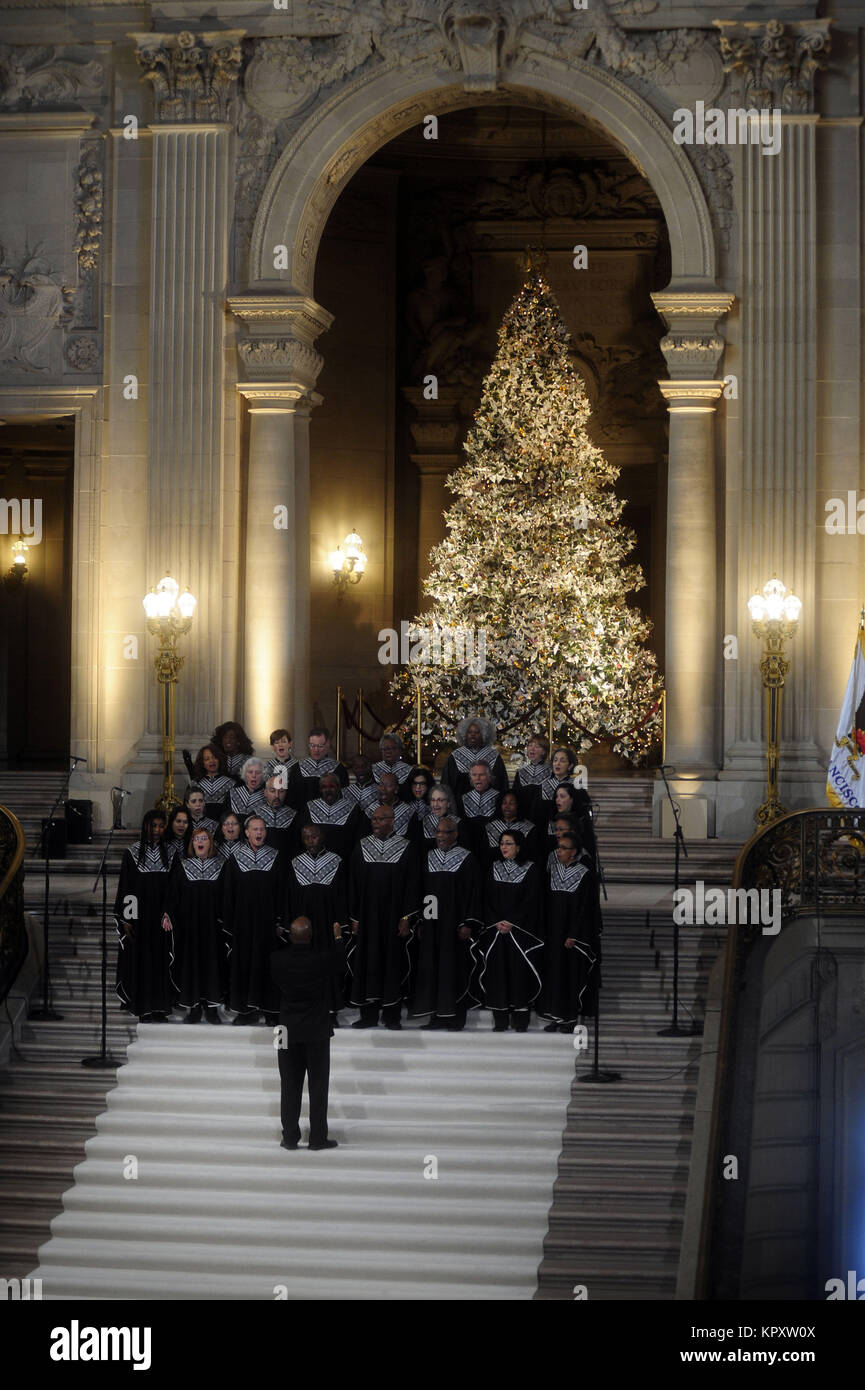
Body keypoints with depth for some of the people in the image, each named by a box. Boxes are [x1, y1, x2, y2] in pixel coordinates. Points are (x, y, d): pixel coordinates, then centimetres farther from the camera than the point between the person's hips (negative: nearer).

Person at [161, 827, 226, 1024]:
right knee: (190, 961, 0)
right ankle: (193, 1007, 6)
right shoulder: (182, 866, 6)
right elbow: (173, 892, 3)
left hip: (212, 923, 0)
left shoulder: (221, 865, 4)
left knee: (212, 961, -1)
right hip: (188, 922, 0)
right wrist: (168, 915, -7)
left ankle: (212, 1007, 6)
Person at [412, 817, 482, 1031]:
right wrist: (420, 922, 8)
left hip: (455, 923, -5)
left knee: (455, 967, -4)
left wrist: (468, 924, -13)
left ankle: (455, 1018, 0)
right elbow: (422, 890, 13)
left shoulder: (467, 859, -4)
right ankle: (438, 1015, 9)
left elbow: (474, 893, -6)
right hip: (432, 923, 5)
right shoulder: (429, 858, 10)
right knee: (432, 968, 4)